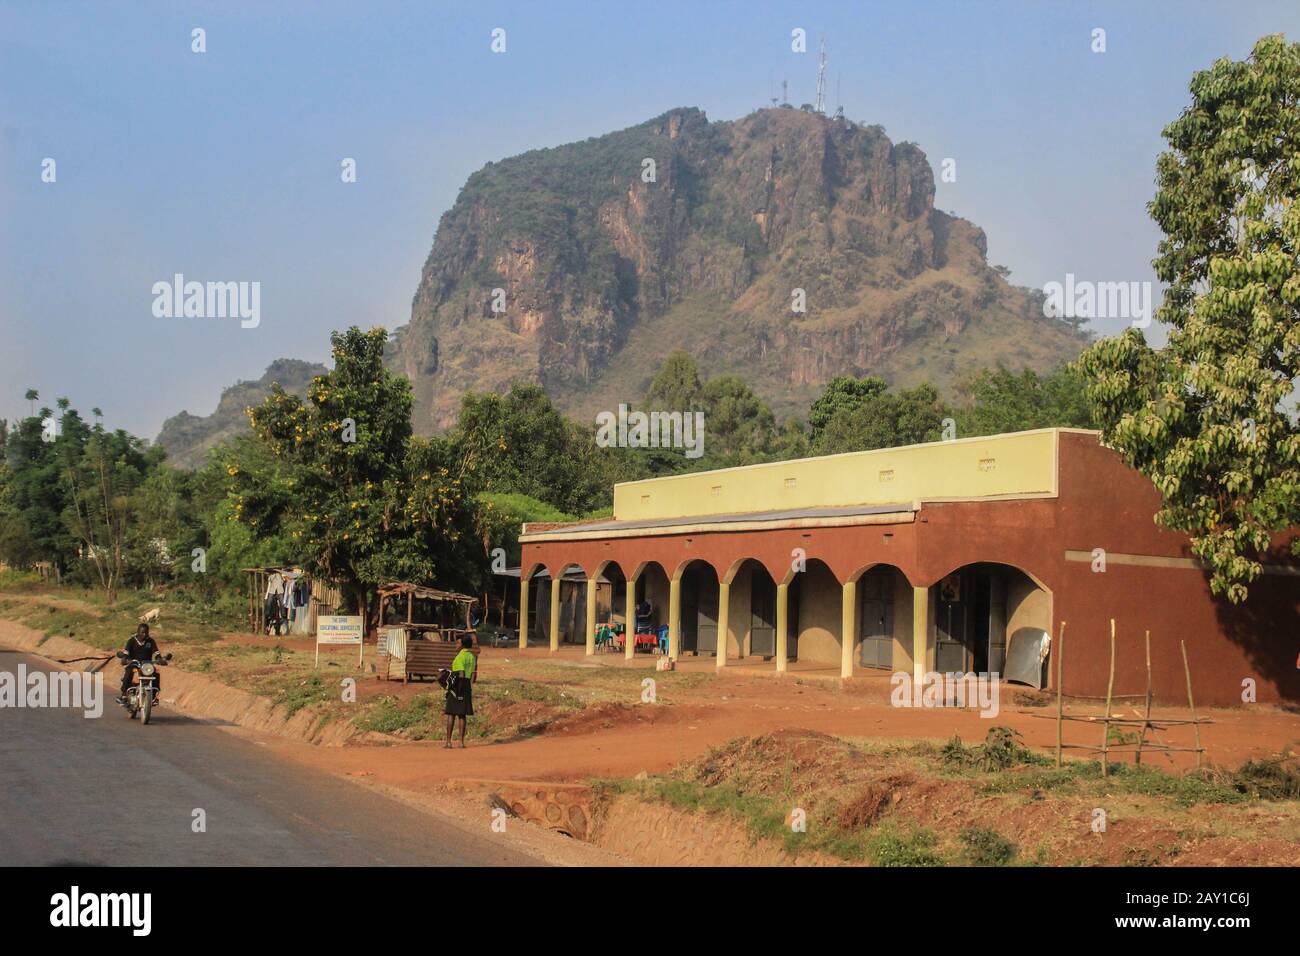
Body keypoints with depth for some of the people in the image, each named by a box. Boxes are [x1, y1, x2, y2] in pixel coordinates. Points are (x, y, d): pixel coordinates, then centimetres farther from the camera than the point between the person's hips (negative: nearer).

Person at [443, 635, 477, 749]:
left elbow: (461, 675, -17)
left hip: (457, 687, -6)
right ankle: (461, 742, 6)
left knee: (451, 714, -1)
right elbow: (473, 676, 9)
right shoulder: (472, 657, 10)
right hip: (467, 688, 6)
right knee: (462, 715, 9)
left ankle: (449, 742, -3)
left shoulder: (460, 656, -12)